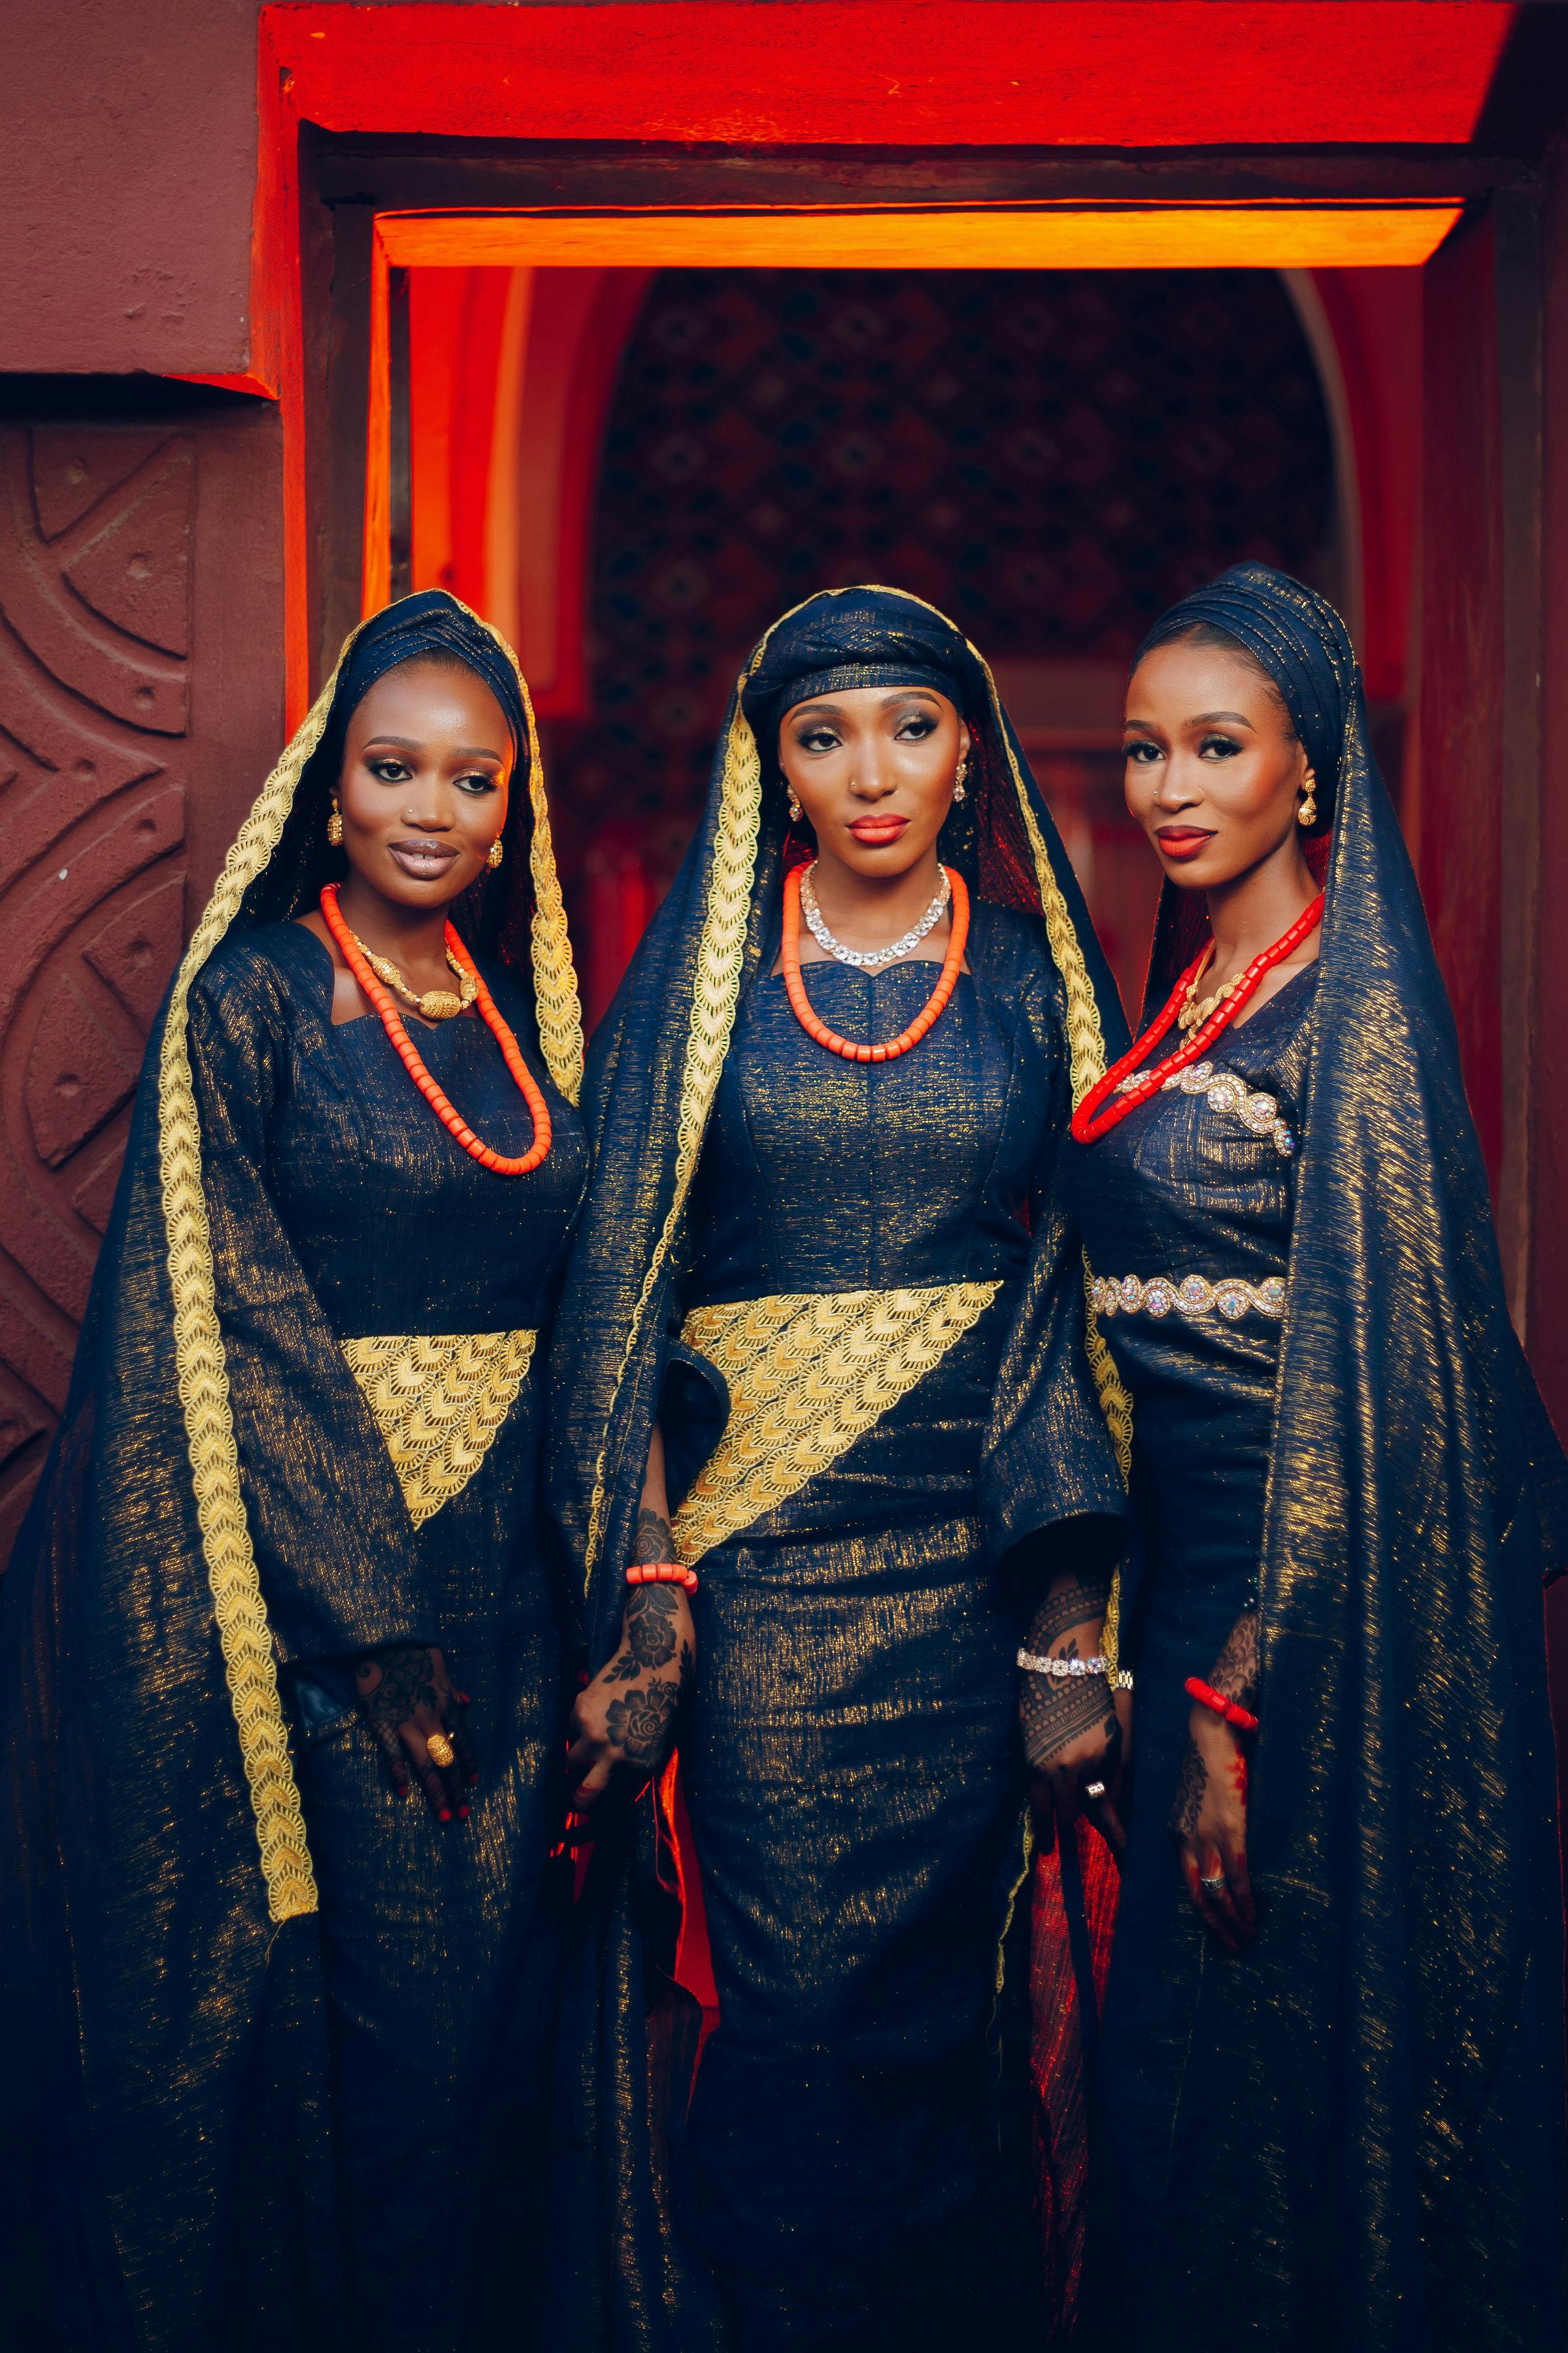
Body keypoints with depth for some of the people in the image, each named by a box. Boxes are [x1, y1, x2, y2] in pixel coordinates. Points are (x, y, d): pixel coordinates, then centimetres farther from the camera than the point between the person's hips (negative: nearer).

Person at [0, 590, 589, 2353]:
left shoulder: (518, 1011, 11)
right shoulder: (252, 993, -5)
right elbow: (241, 1313, -10)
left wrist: (574, 1576, 7)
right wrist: (371, 1607, -13)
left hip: (501, 1551, 5)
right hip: (310, 1541, -5)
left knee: (490, 1998, 10)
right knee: (395, 1999, -1)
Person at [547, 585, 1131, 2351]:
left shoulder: (1036, 978, 6)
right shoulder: (700, 973, 3)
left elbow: (1080, 1291, 1)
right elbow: (626, 1285, -2)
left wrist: (1074, 1631, -6)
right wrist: (646, 1605, -12)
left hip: (973, 1542, 1)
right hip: (748, 1541, -1)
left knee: (935, 1979, 8)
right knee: (777, 1987, 0)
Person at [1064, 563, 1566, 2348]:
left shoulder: (1353, 998, -14)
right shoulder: (1188, 991, 11)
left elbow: (1362, 1365, -19)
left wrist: (1237, 1698, -20)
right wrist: (1144, 1639, 12)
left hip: (1318, 1580, -8)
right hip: (1190, 1535, 8)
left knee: (1272, 2037, 5)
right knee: (1181, 2039, 18)